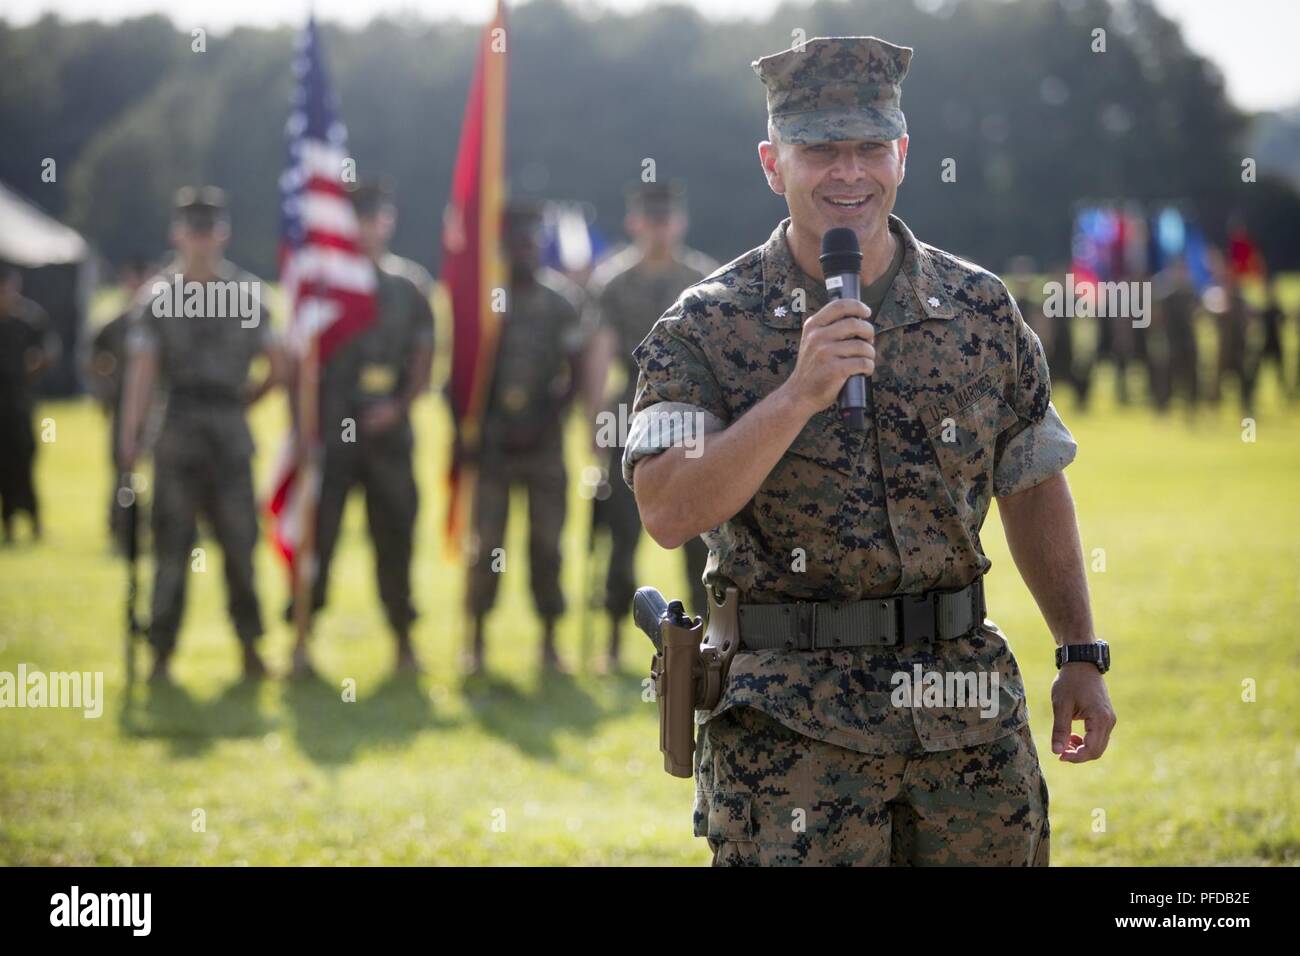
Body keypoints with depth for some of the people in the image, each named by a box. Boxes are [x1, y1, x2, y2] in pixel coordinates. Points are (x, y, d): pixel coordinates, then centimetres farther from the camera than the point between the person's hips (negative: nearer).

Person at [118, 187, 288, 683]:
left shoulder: (247, 291, 5)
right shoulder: (156, 297, 0)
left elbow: (278, 367, 12)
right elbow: (142, 369, -6)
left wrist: (244, 400, 12)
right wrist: (130, 436, -12)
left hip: (230, 432, 2)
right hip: (178, 432, -1)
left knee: (241, 540, 4)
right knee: (172, 546, 0)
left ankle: (250, 649, 14)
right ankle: (162, 654, 5)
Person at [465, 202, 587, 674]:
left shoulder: (562, 298, 4)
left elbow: (575, 373, 3)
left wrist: (544, 420, -9)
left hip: (543, 438, 1)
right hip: (492, 436, -1)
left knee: (546, 542, 1)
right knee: (486, 542, -3)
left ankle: (549, 641, 10)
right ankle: (476, 643, 5)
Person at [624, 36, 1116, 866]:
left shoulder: (981, 309, 6)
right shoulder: (709, 329, -4)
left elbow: (1035, 489, 15)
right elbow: (669, 514, -16)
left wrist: (1083, 656, 12)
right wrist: (799, 395, -24)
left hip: (968, 705, 3)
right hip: (790, 725, -3)